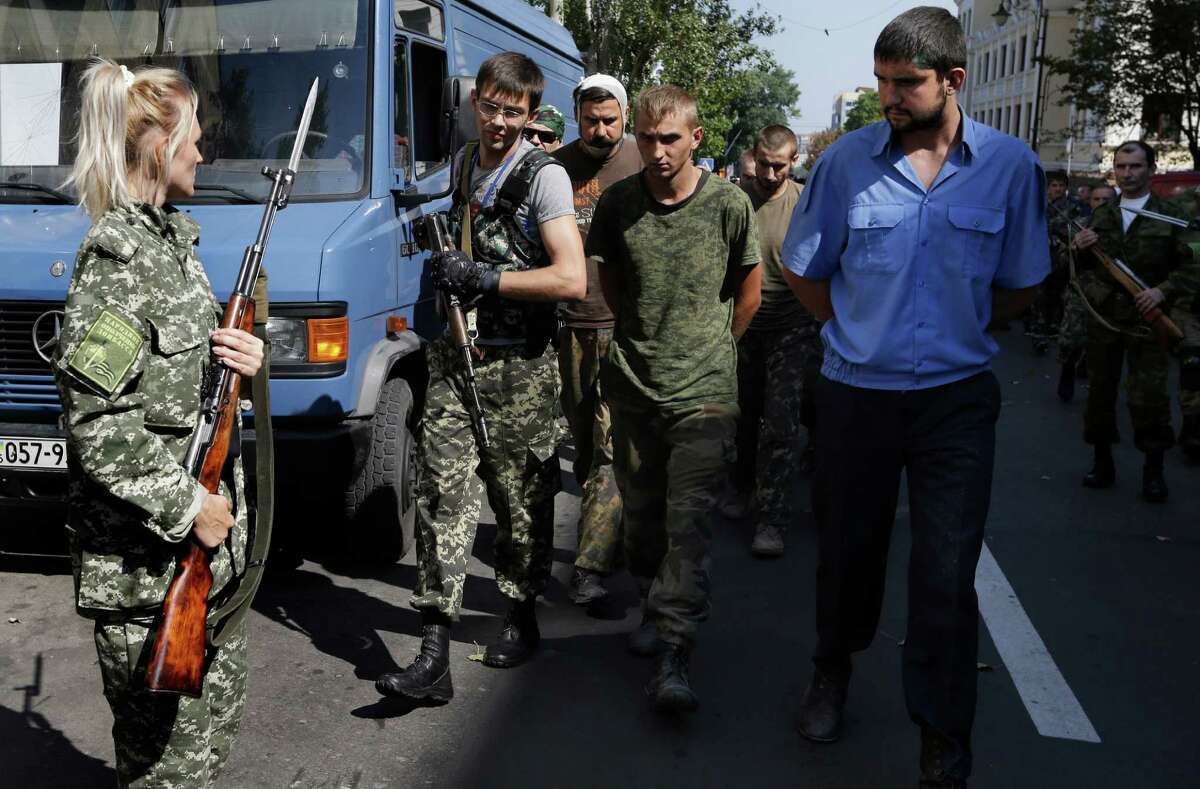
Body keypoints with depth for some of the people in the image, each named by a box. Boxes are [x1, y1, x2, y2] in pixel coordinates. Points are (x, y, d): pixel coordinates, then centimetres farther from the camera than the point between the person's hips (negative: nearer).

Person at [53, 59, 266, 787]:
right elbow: (99, 425, -22)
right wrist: (188, 507, -19)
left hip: (211, 543, 9)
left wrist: (240, 360, 0)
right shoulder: (117, 256, -17)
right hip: (147, 563, -9)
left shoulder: (171, 239, 11)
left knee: (215, 715, 21)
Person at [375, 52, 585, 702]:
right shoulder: (463, 163, 13)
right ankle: (433, 655, -4)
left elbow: (572, 280, -19)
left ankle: (521, 616, 30)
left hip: (519, 369, -5)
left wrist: (480, 277, -18)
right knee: (443, 496, -4)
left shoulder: (544, 176, -8)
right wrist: (444, 265, 10)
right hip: (455, 359, 5)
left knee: (521, 500, 8)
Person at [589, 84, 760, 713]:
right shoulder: (617, 203, 1)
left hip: (704, 391, -3)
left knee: (689, 521, -9)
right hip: (633, 384, 3)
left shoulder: (728, 204, -5)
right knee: (642, 512, 14)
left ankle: (672, 655, -9)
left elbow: (748, 289, 8)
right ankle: (654, 607, 35)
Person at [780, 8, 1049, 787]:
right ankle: (833, 672, 44)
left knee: (947, 579, 0)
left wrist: (947, 333, 4)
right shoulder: (847, 160, -7)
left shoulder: (1011, 165, -6)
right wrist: (867, 332, 6)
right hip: (857, 394, 1)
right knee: (848, 549, 16)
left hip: (957, 399, 0)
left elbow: (1020, 287, 6)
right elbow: (804, 272, 6)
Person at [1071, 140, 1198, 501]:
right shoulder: (1099, 215, 10)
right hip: (1102, 318, 3)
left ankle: (1154, 469, 9)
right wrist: (1078, 248, -9)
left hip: (1147, 319, -3)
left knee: (1149, 397, -4)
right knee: (1099, 391, 8)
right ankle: (1102, 462, 20)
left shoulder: (1171, 214, 2)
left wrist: (1163, 291, -16)